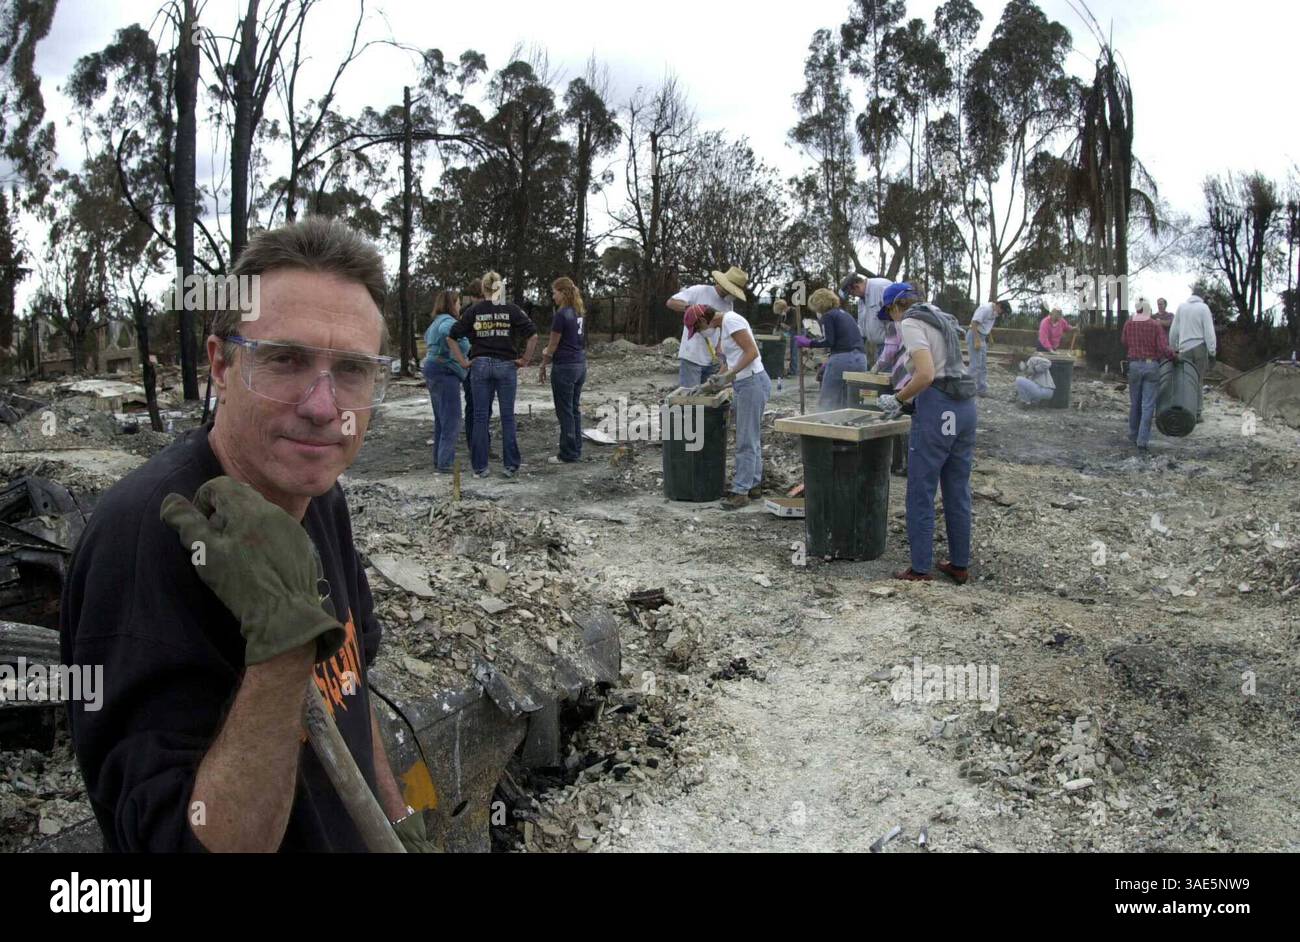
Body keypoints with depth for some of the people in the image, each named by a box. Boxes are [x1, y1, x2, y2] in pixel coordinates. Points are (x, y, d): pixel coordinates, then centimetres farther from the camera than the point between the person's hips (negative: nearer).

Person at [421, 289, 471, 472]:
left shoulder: (435, 322, 19)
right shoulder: (449, 322, -14)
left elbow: (427, 345, 28)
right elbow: (447, 334, -35)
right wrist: (462, 361, -30)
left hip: (431, 369, 11)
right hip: (446, 371, -11)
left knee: (440, 419, 16)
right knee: (451, 419, -9)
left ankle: (438, 461, 20)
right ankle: (445, 463, -12)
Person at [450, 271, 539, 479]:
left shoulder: (473, 310, 2)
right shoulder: (511, 310, 0)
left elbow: (452, 337, -2)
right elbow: (533, 335, -8)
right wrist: (525, 360, -2)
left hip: (480, 366, 1)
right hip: (506, 365, -1)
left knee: (480, 417, 5)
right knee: (507, 417, 5)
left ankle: (480, 467, 7)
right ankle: (511, 465, 7)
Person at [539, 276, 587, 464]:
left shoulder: (562, 315, -16)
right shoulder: (578, 312, 9)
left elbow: (553, 346, -10)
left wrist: (543, 368, 0)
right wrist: (549, 350, 6)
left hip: (564, 367, -8)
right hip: (580, 364, 8)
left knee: (565, 412, -1)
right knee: (575, 409, 13)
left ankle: (568, 454, 4)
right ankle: (576, 450, 18)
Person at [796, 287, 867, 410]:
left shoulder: (827, 316, 1)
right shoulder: (845, 314, 24)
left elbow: (828, 341, -9)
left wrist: (808, 343, 0)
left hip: (842, 359, -8)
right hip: (861, 359, 8)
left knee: (826, 403, 0)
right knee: (848, 404, 11)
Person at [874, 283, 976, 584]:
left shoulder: (910, 323, -8)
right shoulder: (942, 319, 19)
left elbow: (926, 375, -19)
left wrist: (897, 400, -6)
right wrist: (908, 398, 22)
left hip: (937, 409, -9)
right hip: (964, 406, 9)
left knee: (921, 493, 1)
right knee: (958, 491, 15)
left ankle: (920, 570, 6)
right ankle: (960, 565, 22)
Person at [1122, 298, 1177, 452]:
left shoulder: (1129, 324, -1)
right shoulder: (1156, 326, -7)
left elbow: (1124, 343, 13)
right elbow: (1164, 349, -13)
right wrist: (1173, 356, 7)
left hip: (1134, 366, 2)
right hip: (1152, 366, -2)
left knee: (1135, 403, 16)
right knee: (1148, 405, -2)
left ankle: (1133, 437, 27)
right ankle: (1142, 441, -9)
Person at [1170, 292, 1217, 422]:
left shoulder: (1181, 307, 3)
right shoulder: (1203, 307, -5)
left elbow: (1173, 330, 8)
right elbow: (1209, 331, -9)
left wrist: (1172, 348, 19)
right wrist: (1212, 352, -5)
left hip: (1184, 348, 2)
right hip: (1200, 347, -2)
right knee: (1199, 381, 4)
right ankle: (1197, 413, 4)